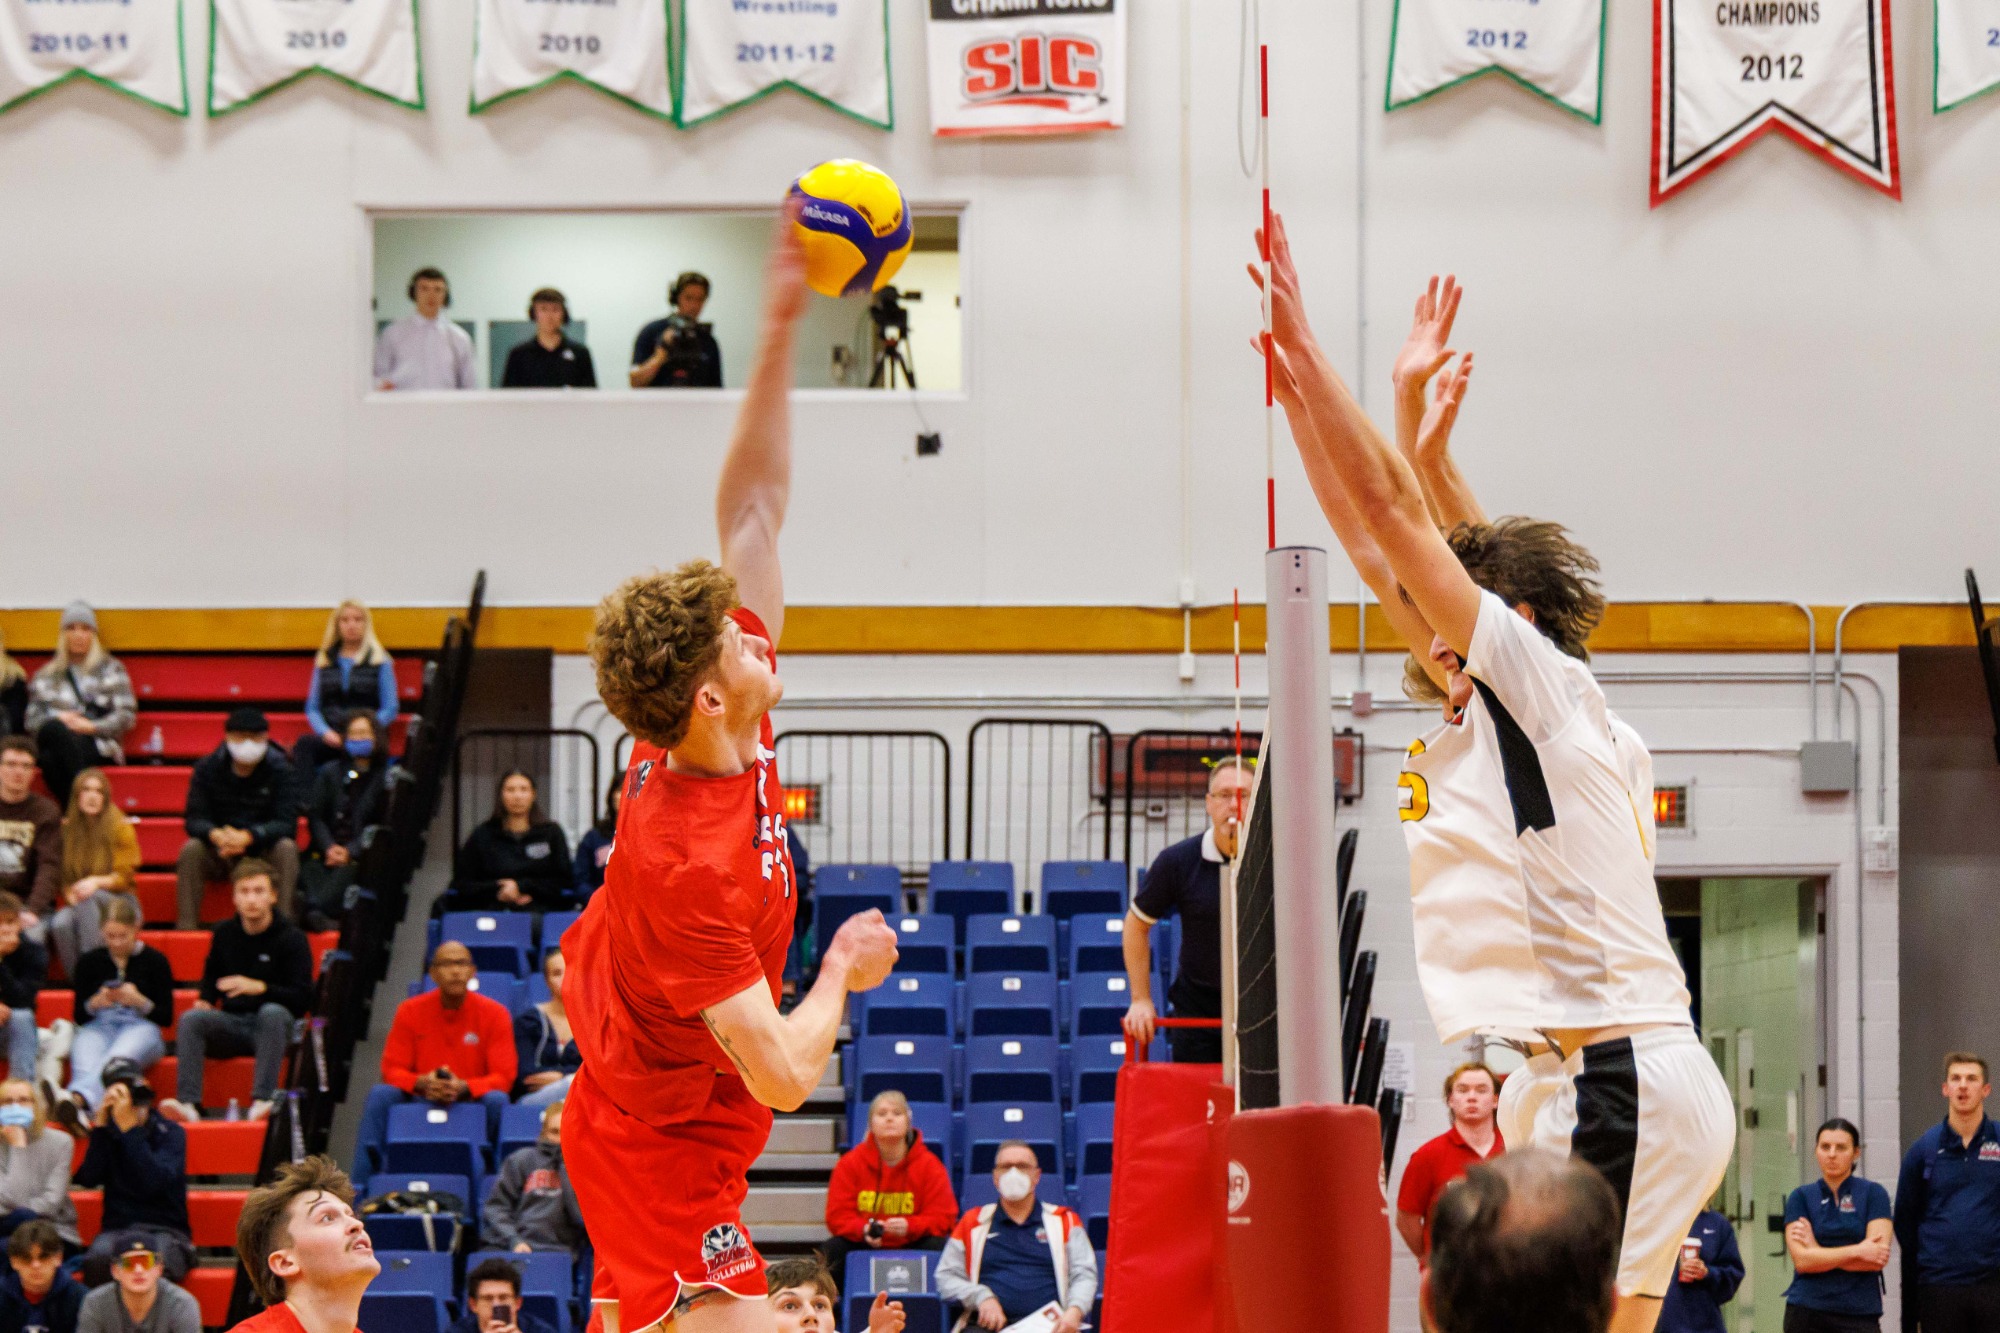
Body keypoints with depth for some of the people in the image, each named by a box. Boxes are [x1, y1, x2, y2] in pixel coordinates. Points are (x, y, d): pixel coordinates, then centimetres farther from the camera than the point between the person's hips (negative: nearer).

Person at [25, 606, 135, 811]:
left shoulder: (110, 669, 18)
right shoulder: (47, 675, 25)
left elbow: (127, 716, 8)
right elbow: (31, 720, 15)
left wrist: (91, 726, -7)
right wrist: (58, 719, -6)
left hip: (97, 744, -2)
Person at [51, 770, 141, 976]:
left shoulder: (121, 828, 1)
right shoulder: (66, 829, 8)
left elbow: (124, 876, -4)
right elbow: (61, 876, 9)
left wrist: (97, 882, -24)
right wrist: (70, 894, -14)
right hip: (78, 904, 2)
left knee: (89, 898, -37)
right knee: (60, 923, -34)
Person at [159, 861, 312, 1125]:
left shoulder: (291, 938, -3)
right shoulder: (224, 933, 11)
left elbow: (303, 999, -11)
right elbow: (211, 978, 28)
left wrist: (259, 987, -25)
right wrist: (205, 1001, 4)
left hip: (276, 1025, -4)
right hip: (232, 1024, 4)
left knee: (273, 1012, -38)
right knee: (191, 1019, -25)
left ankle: (263, 1100, -46)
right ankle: (188, 1101, -39)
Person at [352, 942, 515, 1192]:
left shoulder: (494, 1013, -3)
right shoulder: (411, 1010, 1)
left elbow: (503, 1077, -7)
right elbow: (392, 1069, 0)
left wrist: (463, 1087, -25)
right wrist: (421, 1084, -22)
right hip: (420, 1102, 1)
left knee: (497, 1100, -32)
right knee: (380, 1094, -25)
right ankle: (362, 1181, -26)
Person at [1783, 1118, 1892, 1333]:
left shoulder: (1873, 1194, 2)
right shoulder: (1801, 1198, 7)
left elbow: (1878, 1258, -8)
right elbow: (1801, 1259, -6)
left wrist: (1819, 1253, -7)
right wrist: (1856, 1251, -10)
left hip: (1859, 1314, -2)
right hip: (1806, 1313, 2)